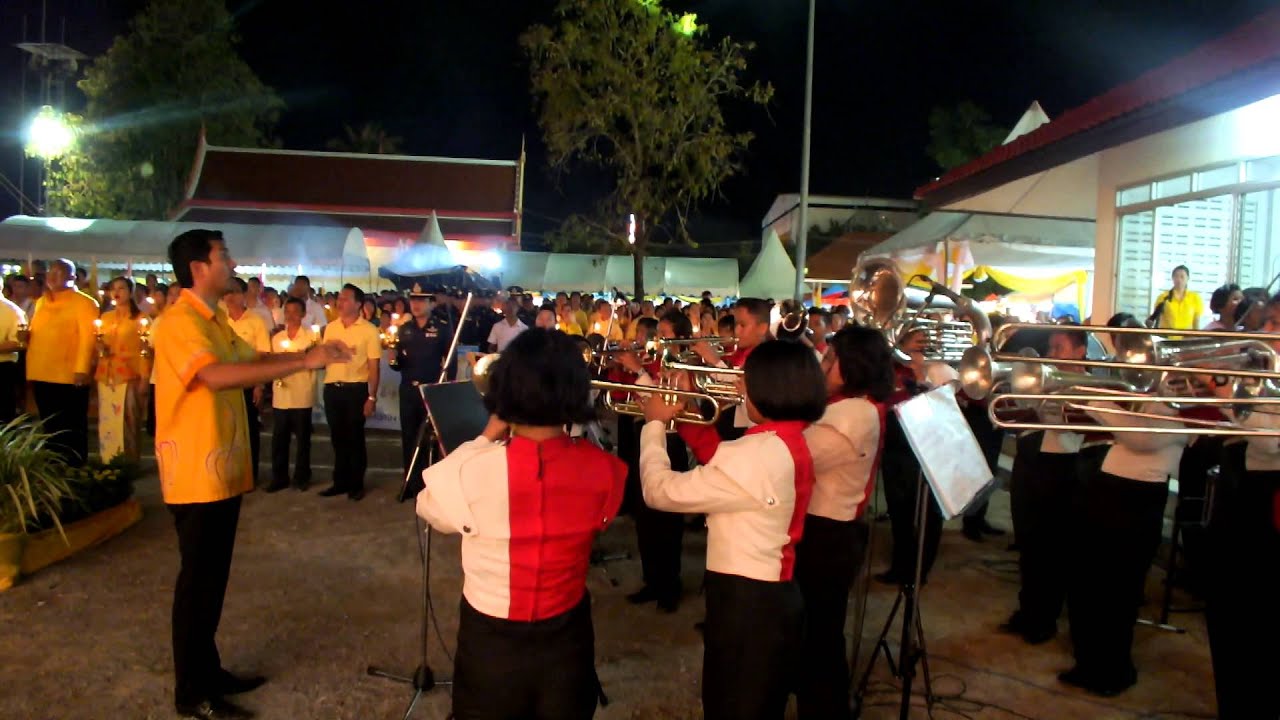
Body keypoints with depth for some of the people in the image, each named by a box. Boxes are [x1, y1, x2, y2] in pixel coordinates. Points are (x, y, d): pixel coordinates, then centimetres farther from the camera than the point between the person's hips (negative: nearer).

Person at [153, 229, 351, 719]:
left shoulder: (214, 321, 14)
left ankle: (208, 671, 30)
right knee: (198, 581, 0)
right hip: (197, 475, -9)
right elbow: (218, 375, -34)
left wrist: (306, 355, 3)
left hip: (223, 471, 9)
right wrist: (304, 362, -34)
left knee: (213, 578, 17)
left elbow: (249, 362, 19)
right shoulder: (180, 321, -18)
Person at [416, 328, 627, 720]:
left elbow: (431, 510, -5)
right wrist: (571, 437, 3)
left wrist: (486, 438, -5)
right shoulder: (601, 468, -18)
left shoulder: (474, 468, -27)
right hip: (566, 640, 2)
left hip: (491, 642, -1)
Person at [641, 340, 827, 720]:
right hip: (775, 596, 9)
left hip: (745, 600, -9)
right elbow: (726, 473, 17)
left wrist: (654, 424, -6)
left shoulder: (759, 454, -27)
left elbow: (660, 490, -21)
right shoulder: (790, 444, 2)